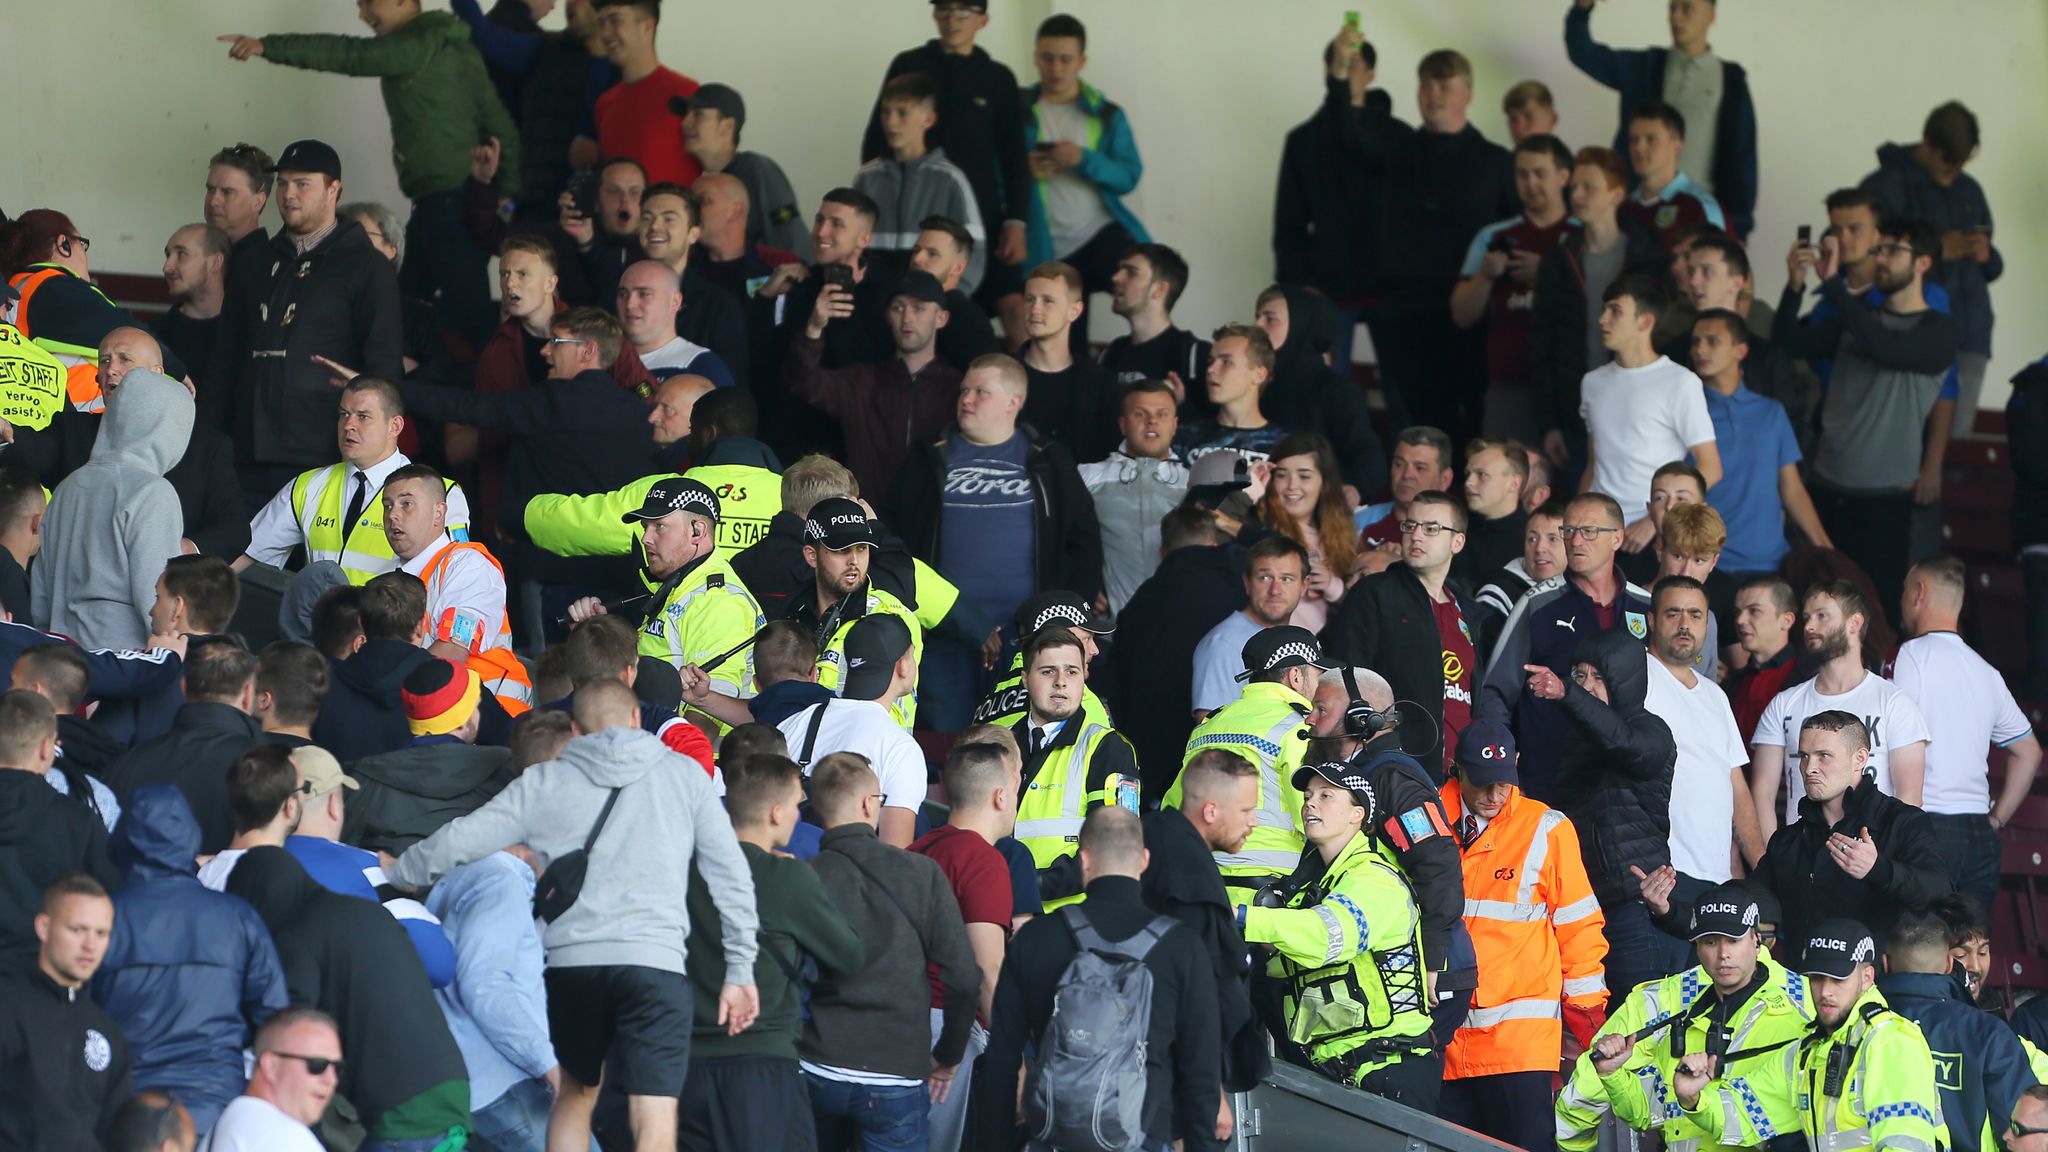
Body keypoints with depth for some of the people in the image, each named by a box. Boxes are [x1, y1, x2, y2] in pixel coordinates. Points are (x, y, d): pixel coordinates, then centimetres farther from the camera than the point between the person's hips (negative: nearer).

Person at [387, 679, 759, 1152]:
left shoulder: (543, 783, 10)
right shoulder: (683, 775, 10)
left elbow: (458, 844, 8)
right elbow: (730, 873, 8)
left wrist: (388, 878, 25)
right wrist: (740, 970, 13)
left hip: (568, 960, 2)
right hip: (655, 958, -2)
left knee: (573, 1096, 23)